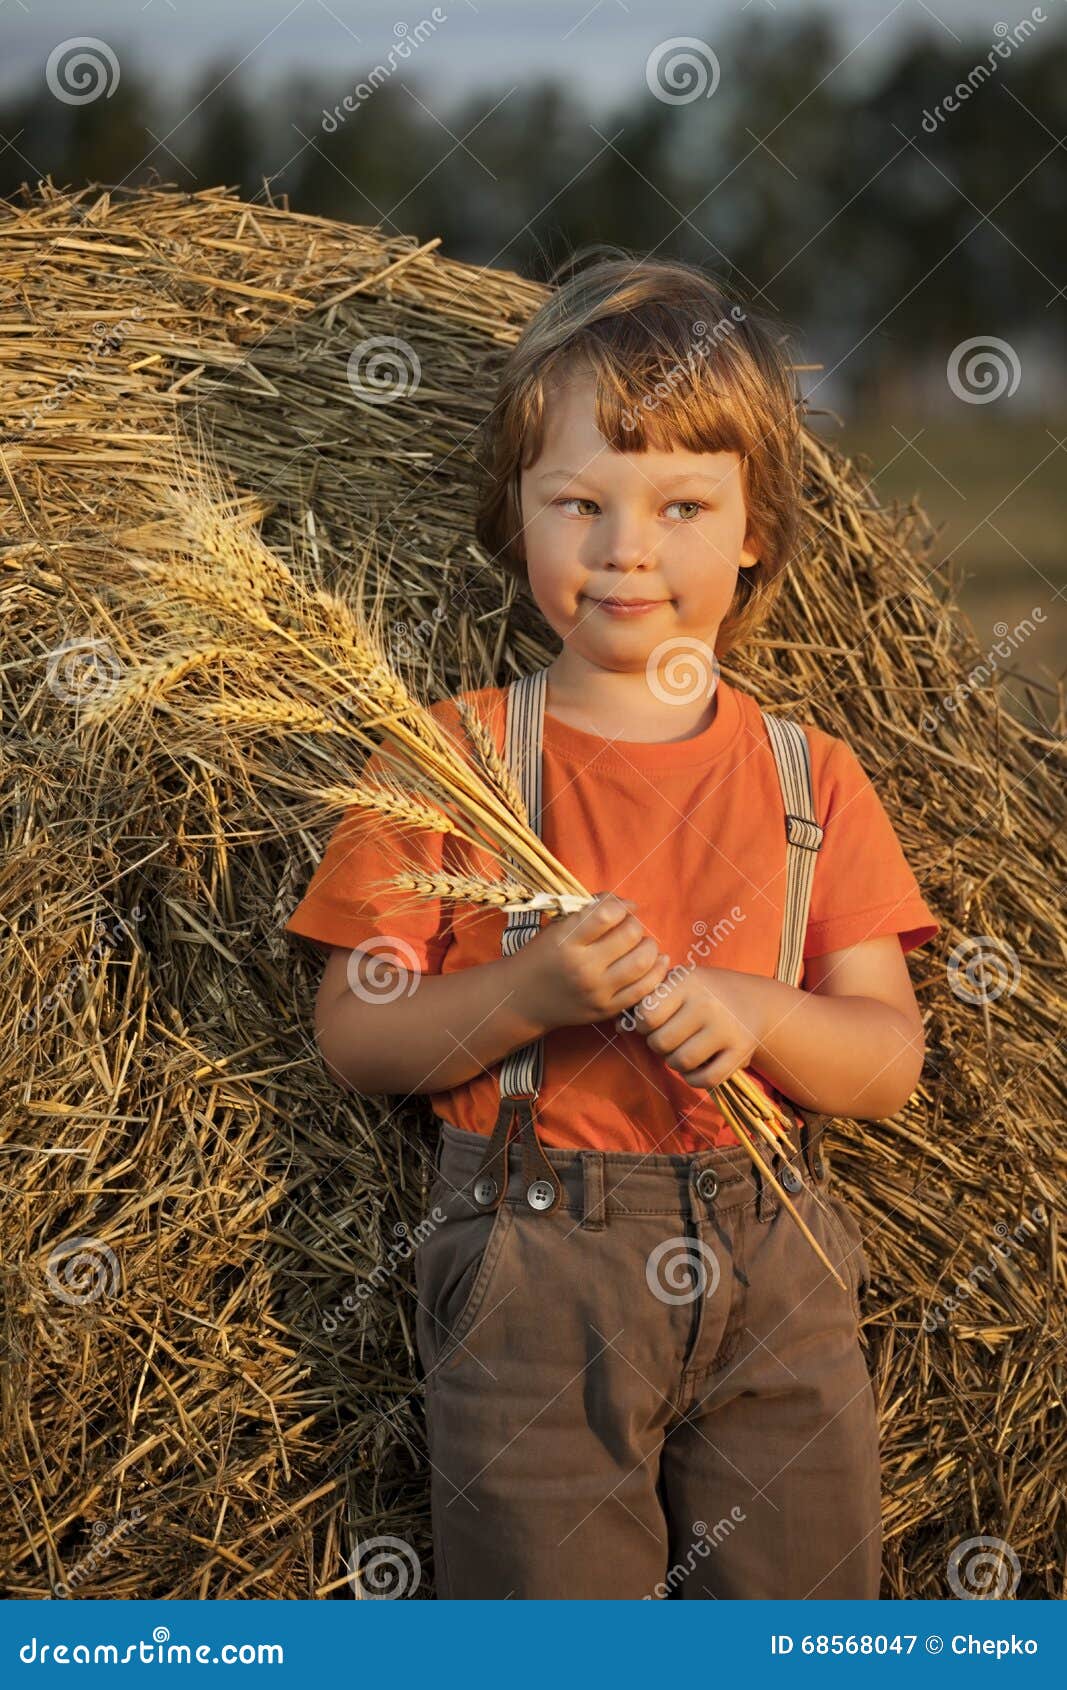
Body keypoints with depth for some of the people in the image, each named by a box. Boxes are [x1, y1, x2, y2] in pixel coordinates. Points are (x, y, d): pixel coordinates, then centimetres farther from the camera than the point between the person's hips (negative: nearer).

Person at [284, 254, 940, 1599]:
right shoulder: (454, 757, 1)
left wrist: (755, 1014, -16)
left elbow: (889, 1060, 3)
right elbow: (353, 1037, -3)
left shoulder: (808, 777, 7)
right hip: (531, 1275, -2)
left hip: (776, 1278, 2)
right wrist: (522, 995, -19)